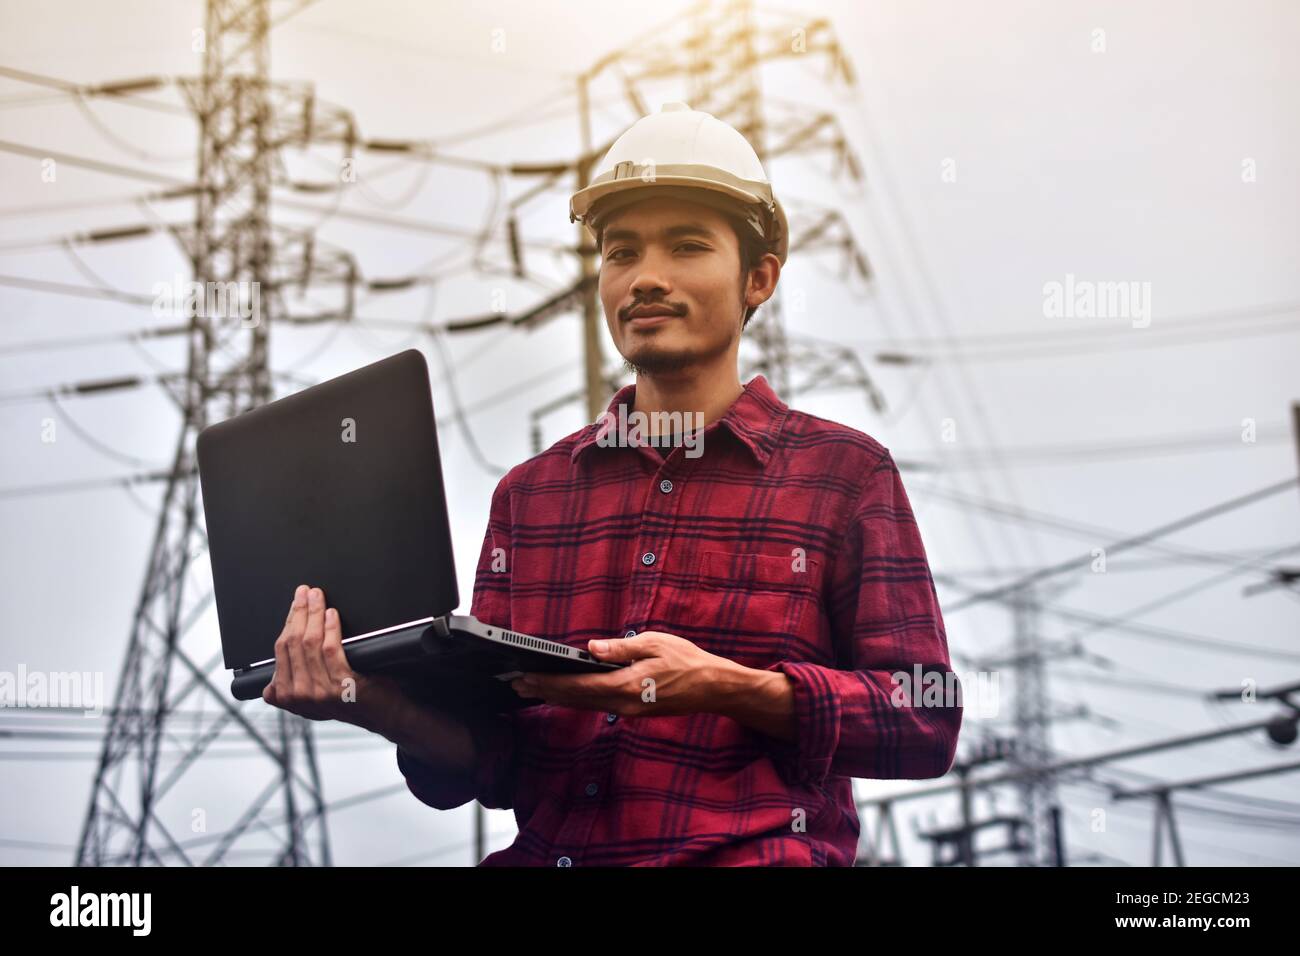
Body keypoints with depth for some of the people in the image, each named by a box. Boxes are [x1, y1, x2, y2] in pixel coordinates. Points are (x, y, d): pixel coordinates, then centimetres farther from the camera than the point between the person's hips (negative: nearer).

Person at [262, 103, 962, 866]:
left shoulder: (846, 472, 9)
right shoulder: (531, 491, 19)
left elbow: (928, 720, 1)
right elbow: (497, 758, 16)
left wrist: (729, 689, -13)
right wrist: (381, 706, -5)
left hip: (751, 851, -2)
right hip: (546, 853, 2)